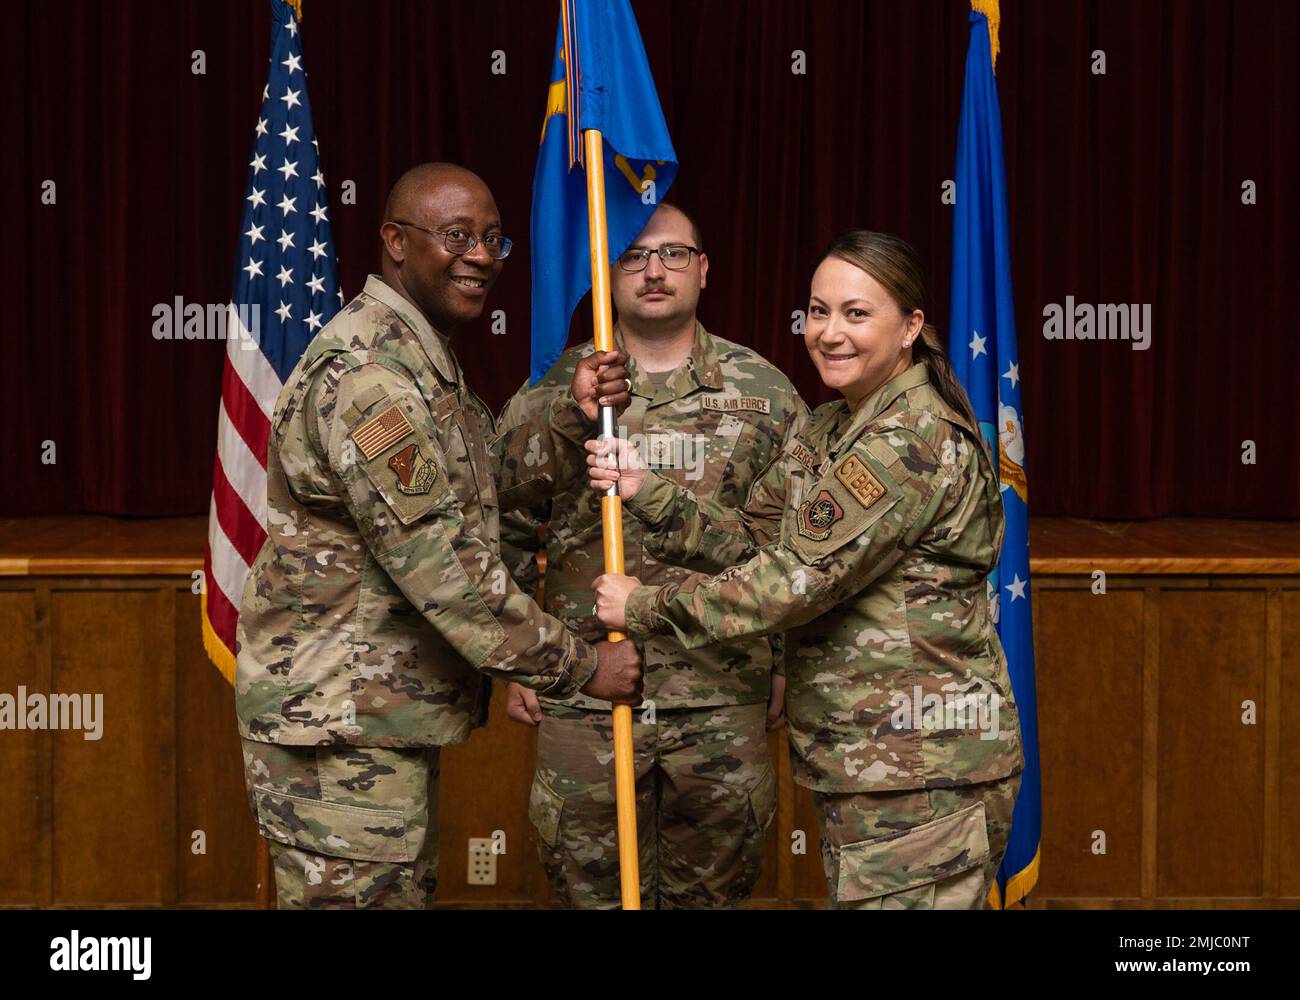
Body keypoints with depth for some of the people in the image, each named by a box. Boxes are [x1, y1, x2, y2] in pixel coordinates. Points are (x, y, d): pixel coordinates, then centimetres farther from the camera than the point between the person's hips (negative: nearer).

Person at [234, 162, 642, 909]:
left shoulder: (424, 357, 13)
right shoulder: (369, 371, -21)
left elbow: (492, 484, 13)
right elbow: (441, 563, -23)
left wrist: (573, 418, -3)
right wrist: (578, 666, -17)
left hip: (389, 713, 11)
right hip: (338, 727, -11)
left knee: (407, 889, 19)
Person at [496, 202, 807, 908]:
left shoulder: (766, 392, 6)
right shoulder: (552, 392, 4)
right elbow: (502, 538, 7)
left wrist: (788, 666, 6)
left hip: (726, 698, 1)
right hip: (582, 697, 0)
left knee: (714, 888, 11)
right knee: (594, 887, 8)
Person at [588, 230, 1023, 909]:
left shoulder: (912, 442, -19)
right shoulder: (830, 429, 14)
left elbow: (796, 579, -21)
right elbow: (752, 535, 11)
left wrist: (645, 609, -11)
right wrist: (646, 492, -4)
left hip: (923, 769, -10)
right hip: (859, 753, 10)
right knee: (853, 898, 17)